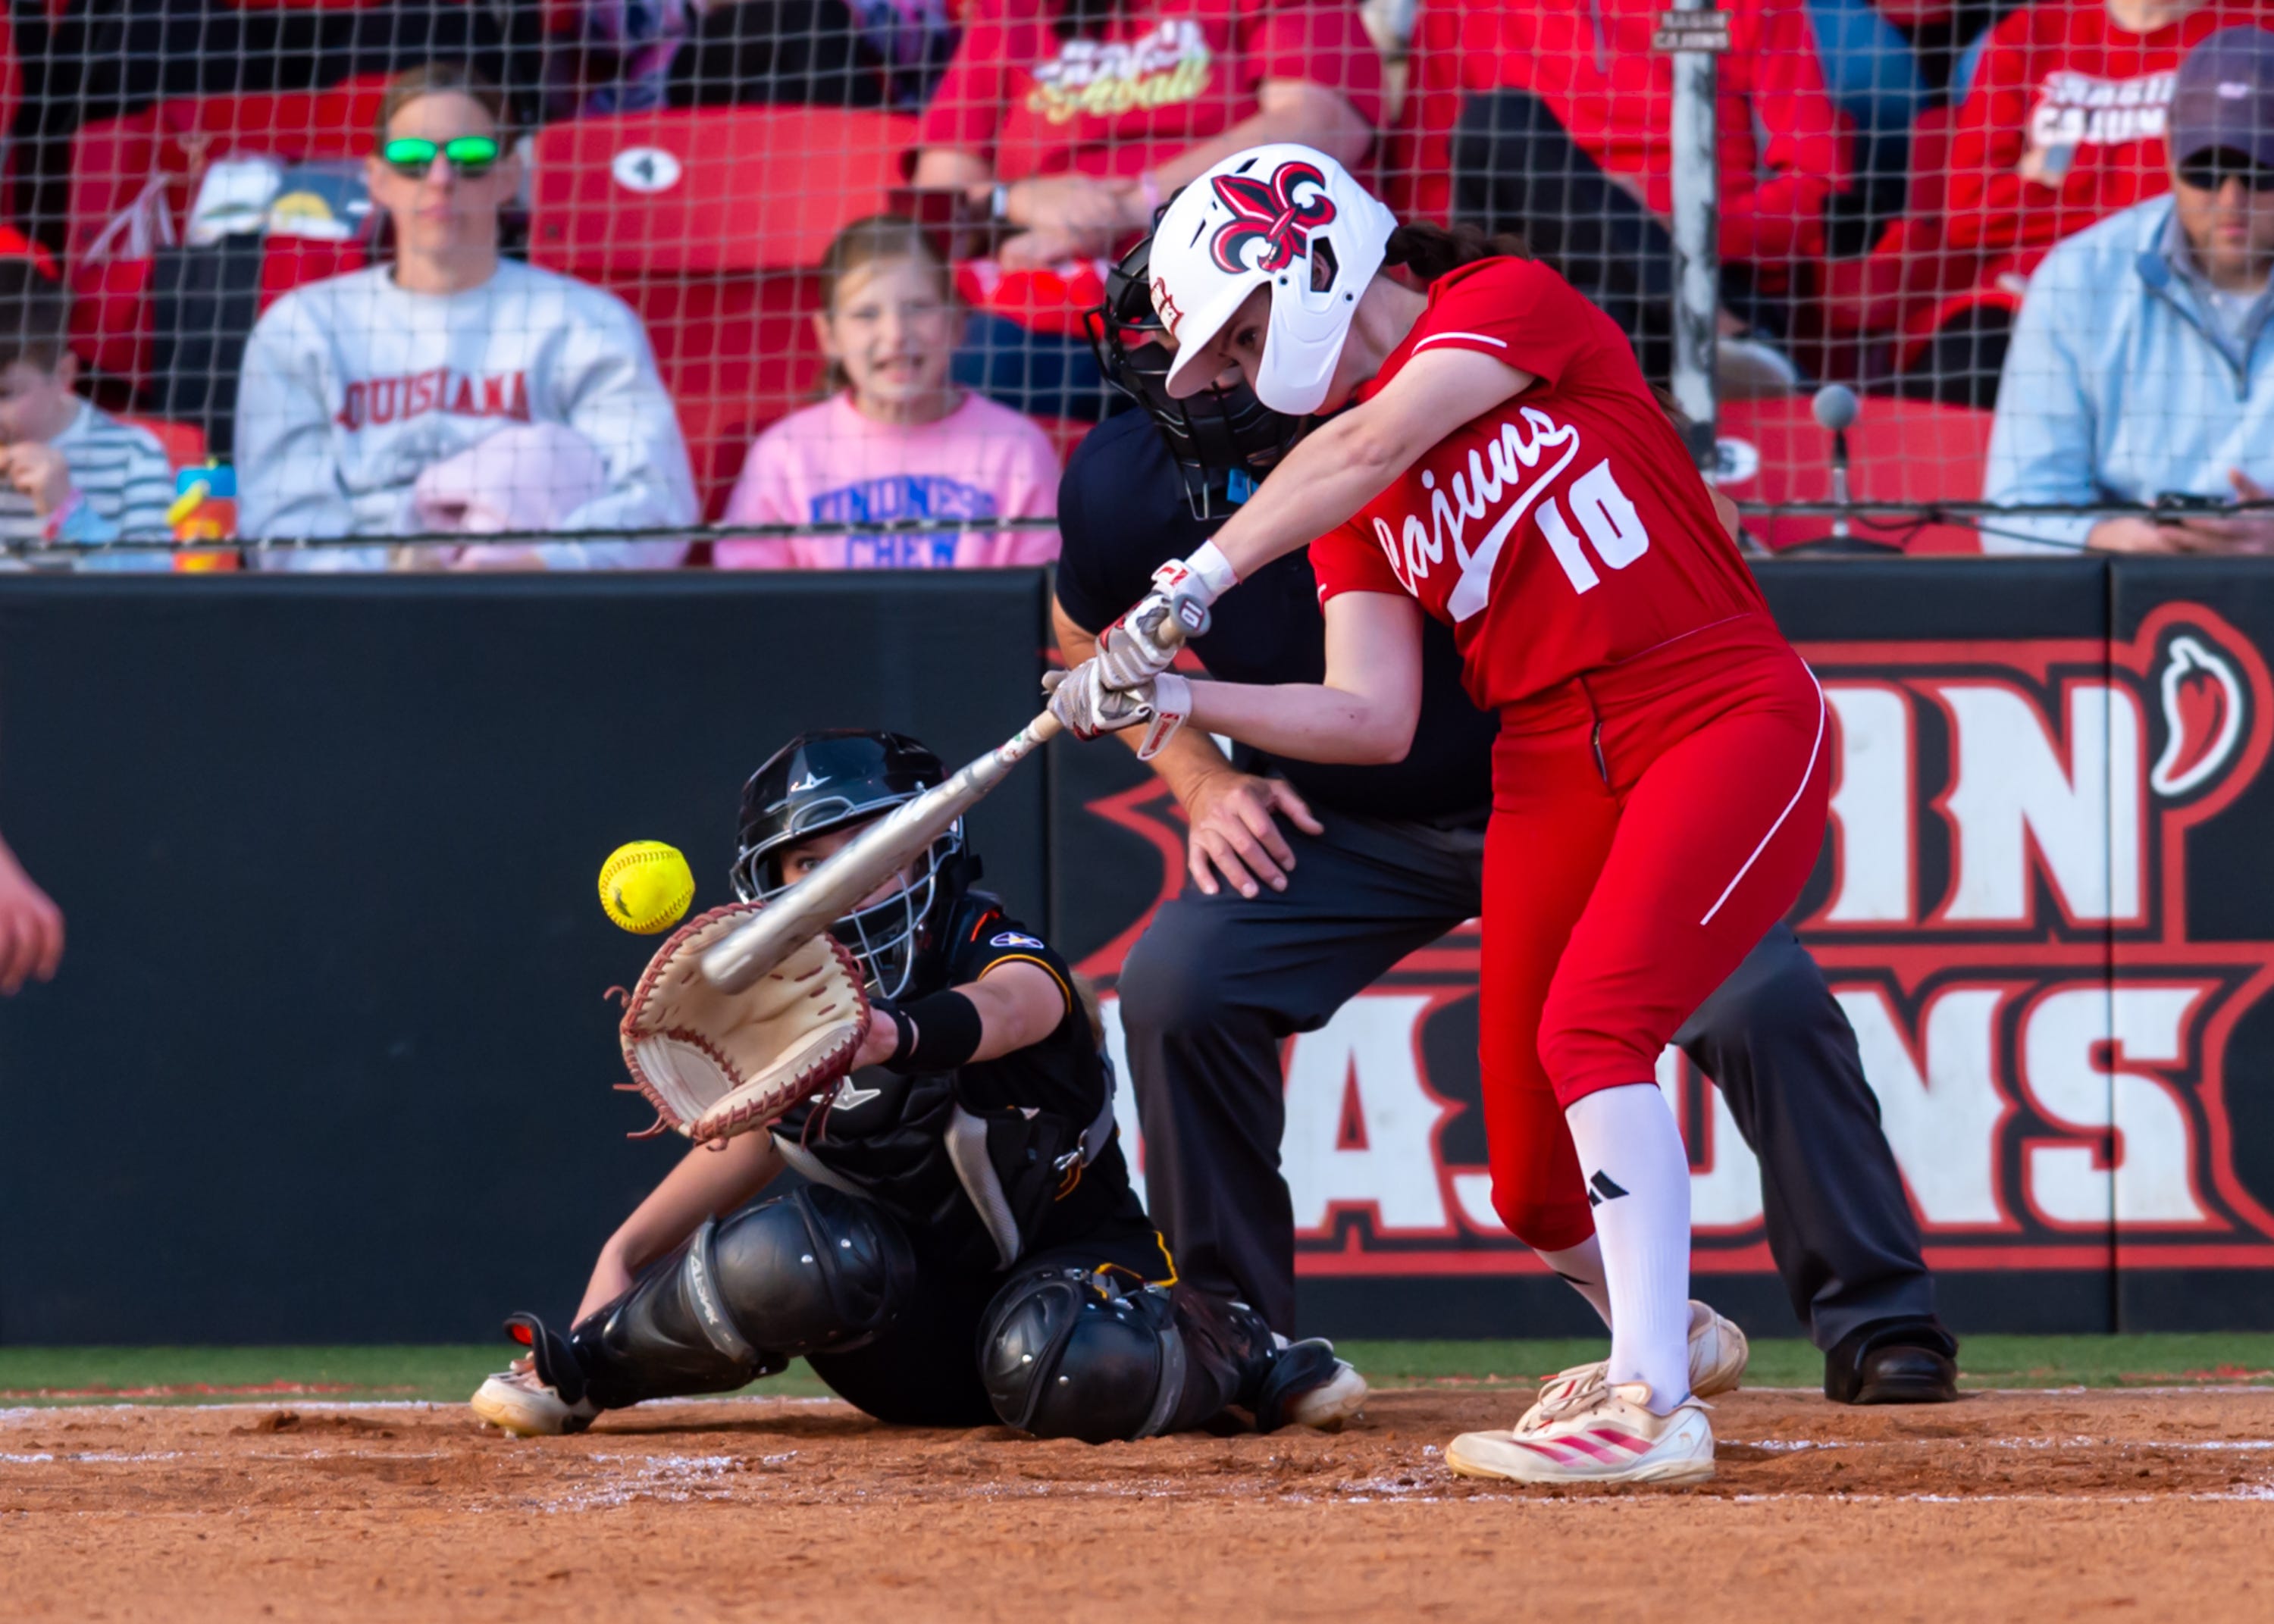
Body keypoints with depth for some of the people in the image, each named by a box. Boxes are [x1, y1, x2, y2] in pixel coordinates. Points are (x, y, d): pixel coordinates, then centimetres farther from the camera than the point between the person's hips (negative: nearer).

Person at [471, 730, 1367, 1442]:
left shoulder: (1000, 955, -22)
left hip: (1058, 1264, -3)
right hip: (915, 1349, 3)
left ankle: (1234, 1352, -5)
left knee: (1072, 1380, -39)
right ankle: (588, 1366, -4)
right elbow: (753, 1135, 14)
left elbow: (1000, 1009, -48)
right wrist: (625, 1255, 4)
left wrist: (897, 1037, -72)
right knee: (786, 1259, -30)